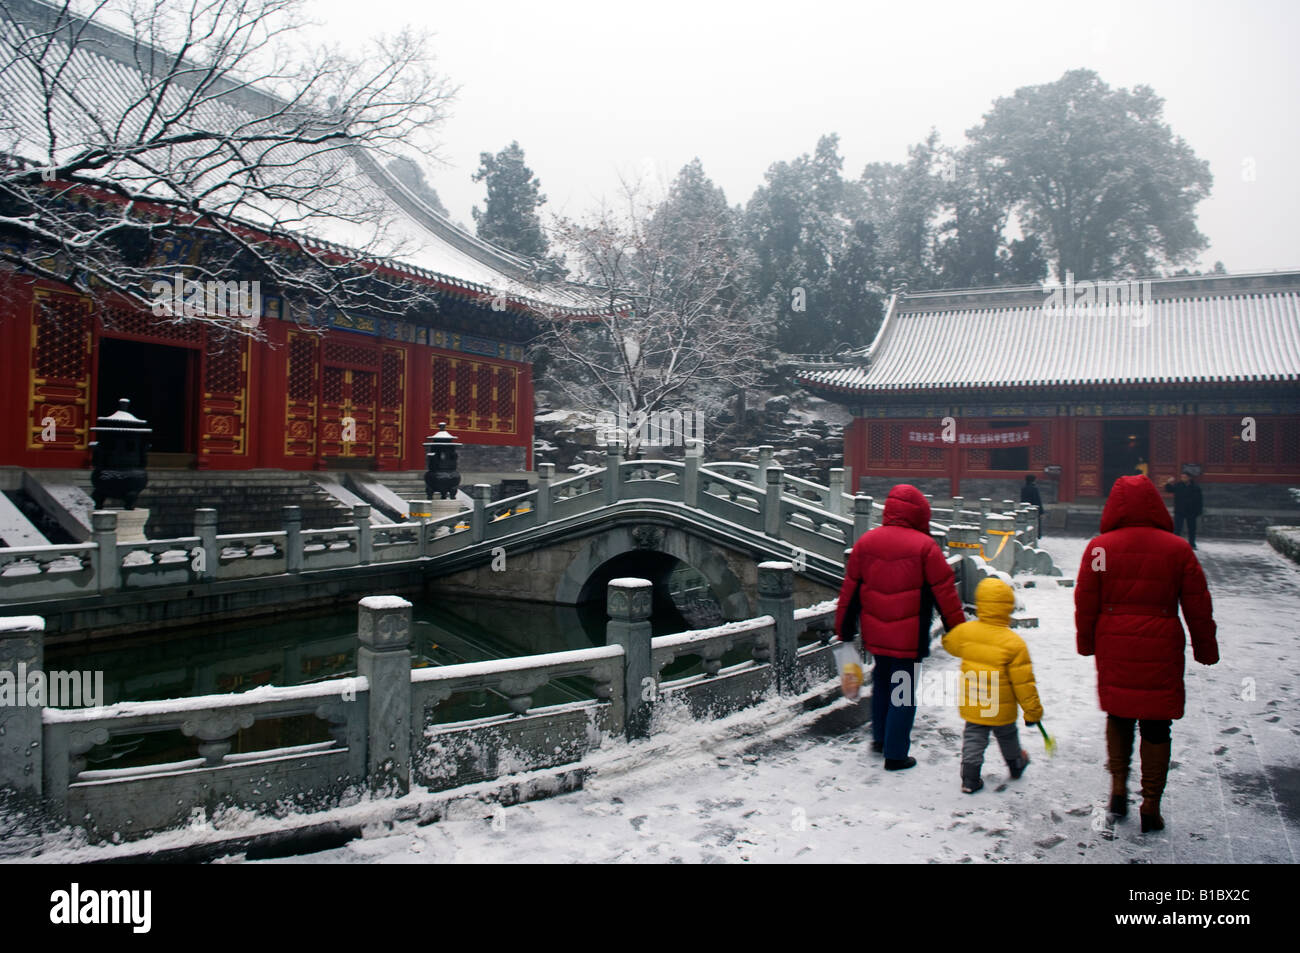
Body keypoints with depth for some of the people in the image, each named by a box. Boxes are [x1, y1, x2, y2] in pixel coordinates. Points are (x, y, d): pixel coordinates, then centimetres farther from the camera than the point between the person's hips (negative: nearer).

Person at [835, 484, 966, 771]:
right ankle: (895, 754, 11)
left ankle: (880, 738, 37)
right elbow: (945, 593, -8)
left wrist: (844, 629, 16)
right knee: (904, 691, 5)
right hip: (909, 637, -5)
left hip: (874, 634, 5)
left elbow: (850, 589, 6)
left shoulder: (865, 542, 0)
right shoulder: (925, 547, -13)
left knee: (881, 681, 23)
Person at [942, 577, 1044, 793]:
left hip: (972, 706, 1)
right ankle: (1016, 764, 48)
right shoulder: (1014, 643, -20)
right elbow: (1023, 682, -14)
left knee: (973, 739, 13)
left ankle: (970, 778, 10)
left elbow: (949, 643, 11)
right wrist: (1033, 710, -4)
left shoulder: (965, 631, -13)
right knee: (1007, 736, 23)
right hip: (1002, 709, -1)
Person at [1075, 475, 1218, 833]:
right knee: (1156, 726, 8)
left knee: (1118, 716, 19)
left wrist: (1086, 642, 13)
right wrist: (1205, 648, 13)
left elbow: (1085, 602, -1)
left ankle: (1118, 785, 17)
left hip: (1114, 647, 1)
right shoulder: (1178, 549, -5)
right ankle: (1151, 804, 14)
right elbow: (1198, 606, 1)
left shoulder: (1099, 548, -6)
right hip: (1161, 650, -1)